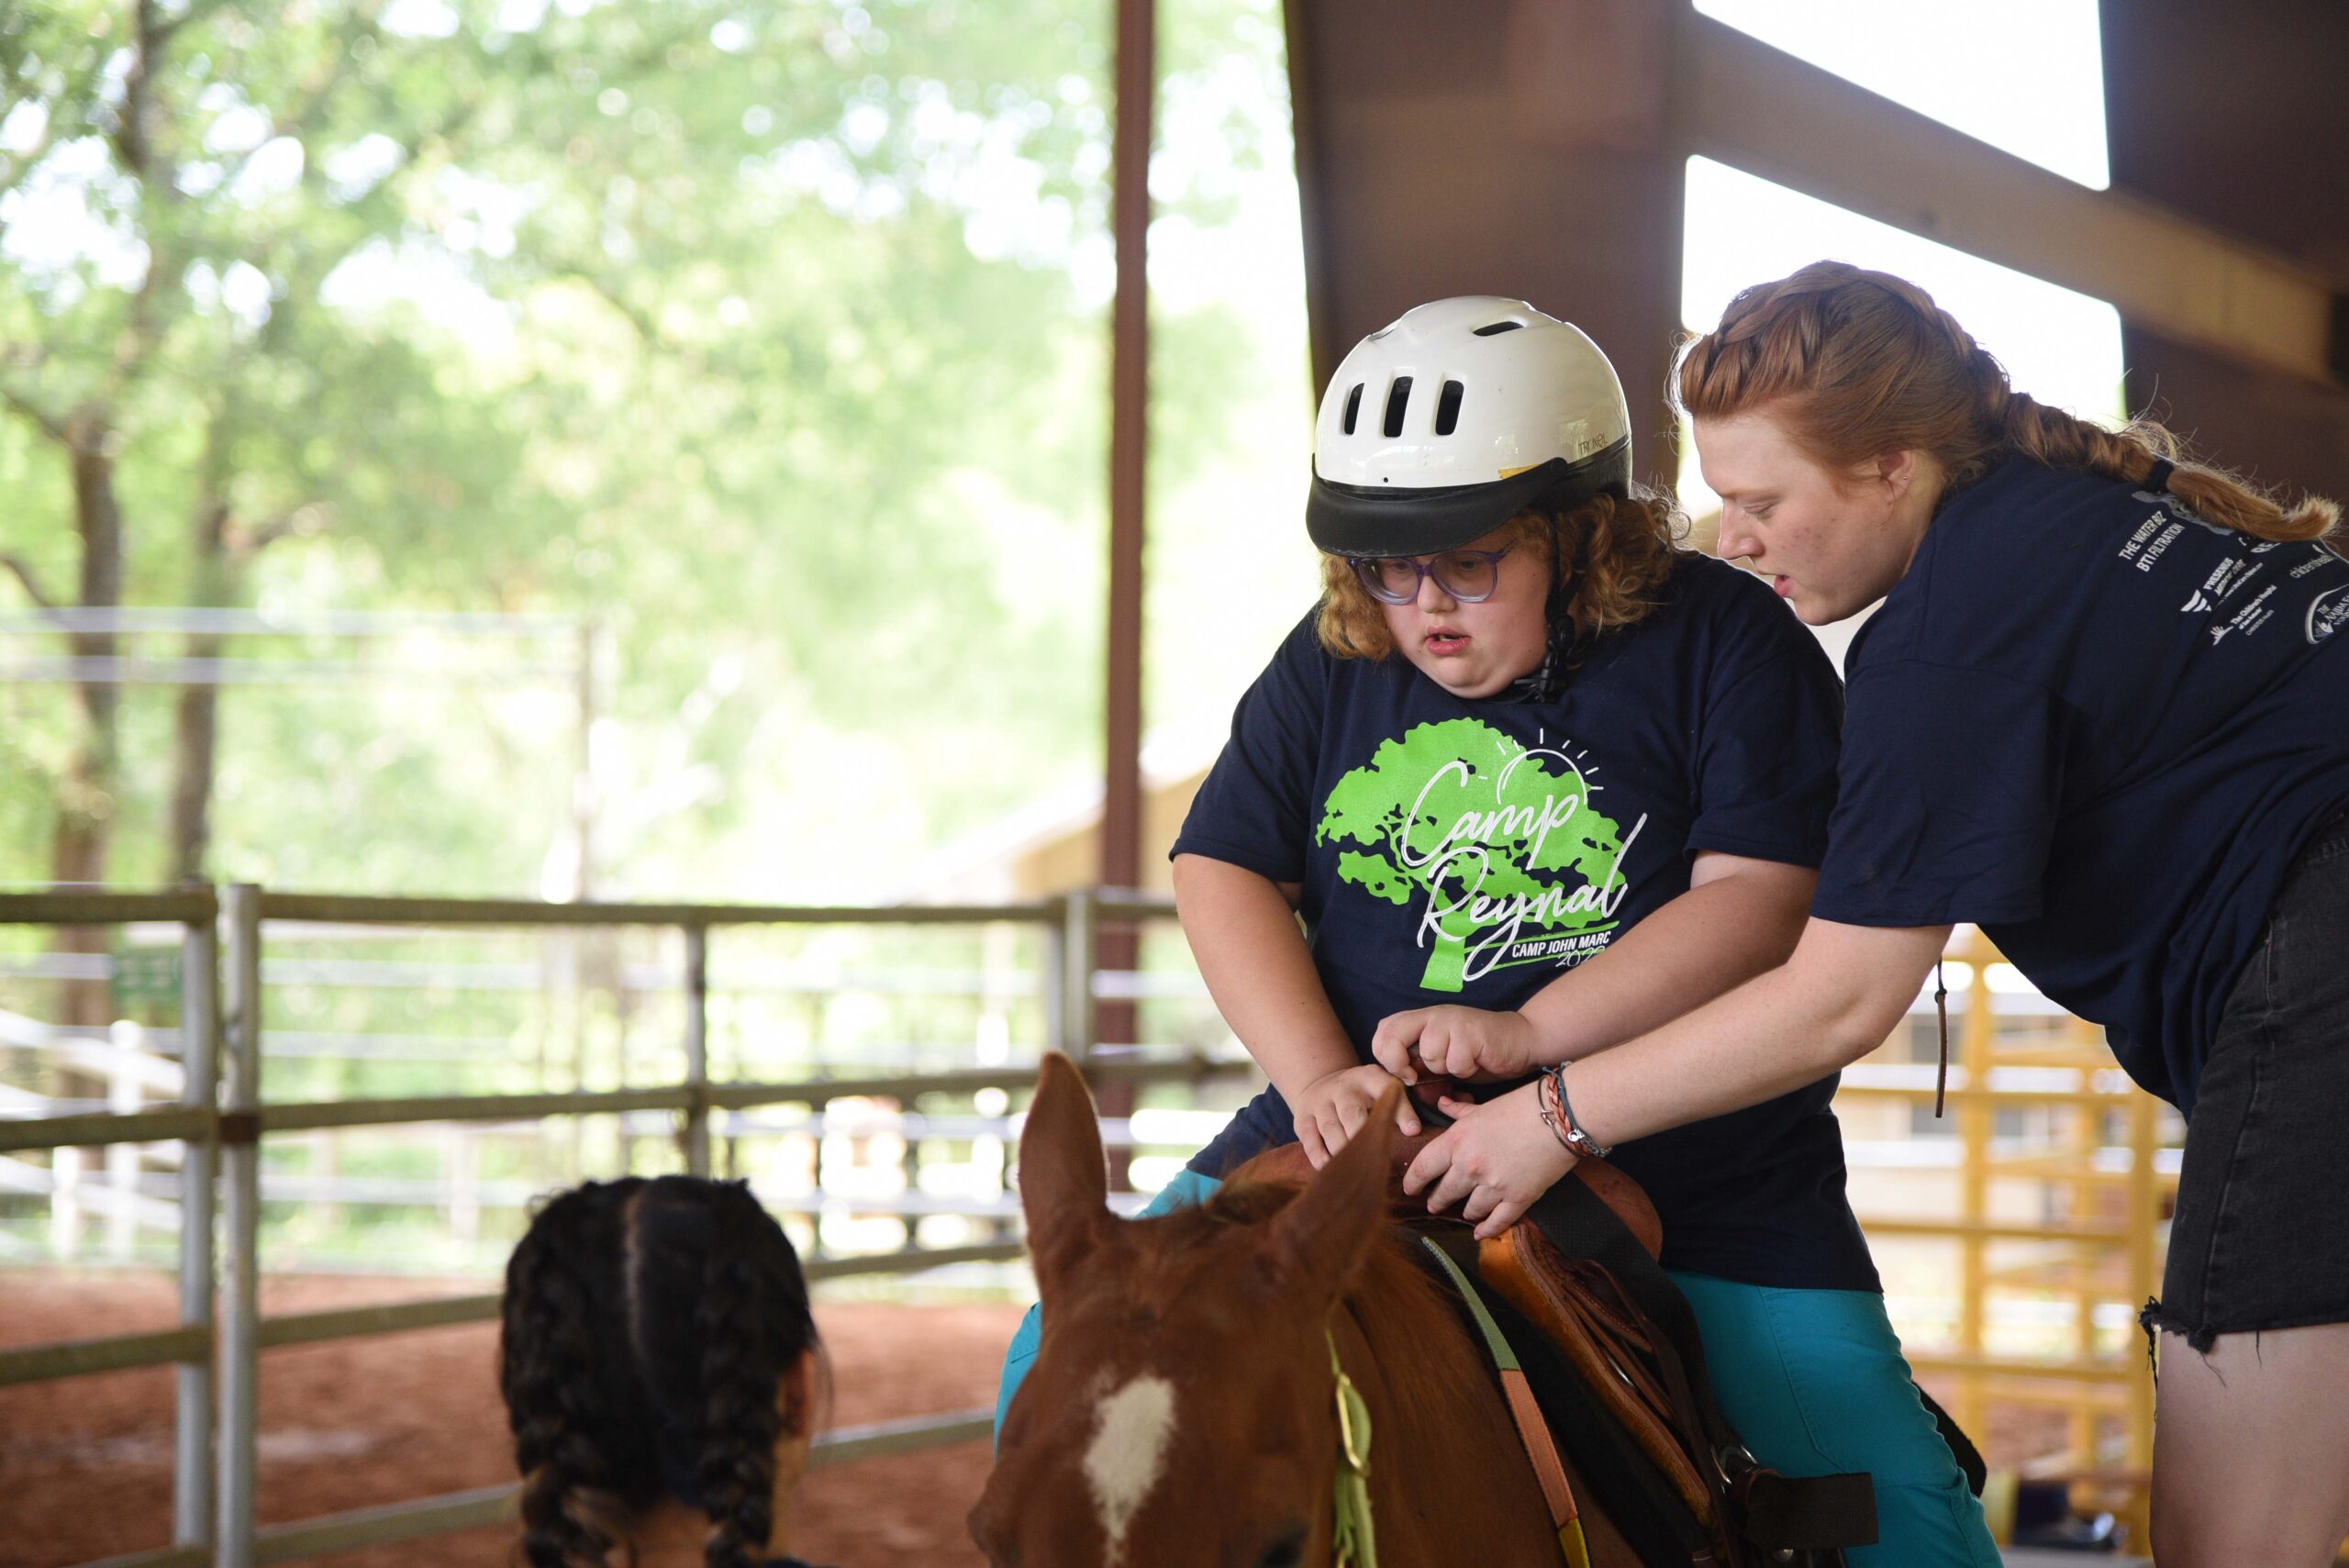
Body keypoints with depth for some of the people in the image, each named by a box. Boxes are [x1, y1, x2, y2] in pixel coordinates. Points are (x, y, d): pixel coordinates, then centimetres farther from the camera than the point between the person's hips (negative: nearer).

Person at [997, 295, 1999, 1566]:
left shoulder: (1721, 641, -7)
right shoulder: (1333, 663, 5)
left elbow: (1758, 903, -15)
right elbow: (1223, 871, 2)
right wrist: (1320, 1079, -15)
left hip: (1690, 1168, -3)